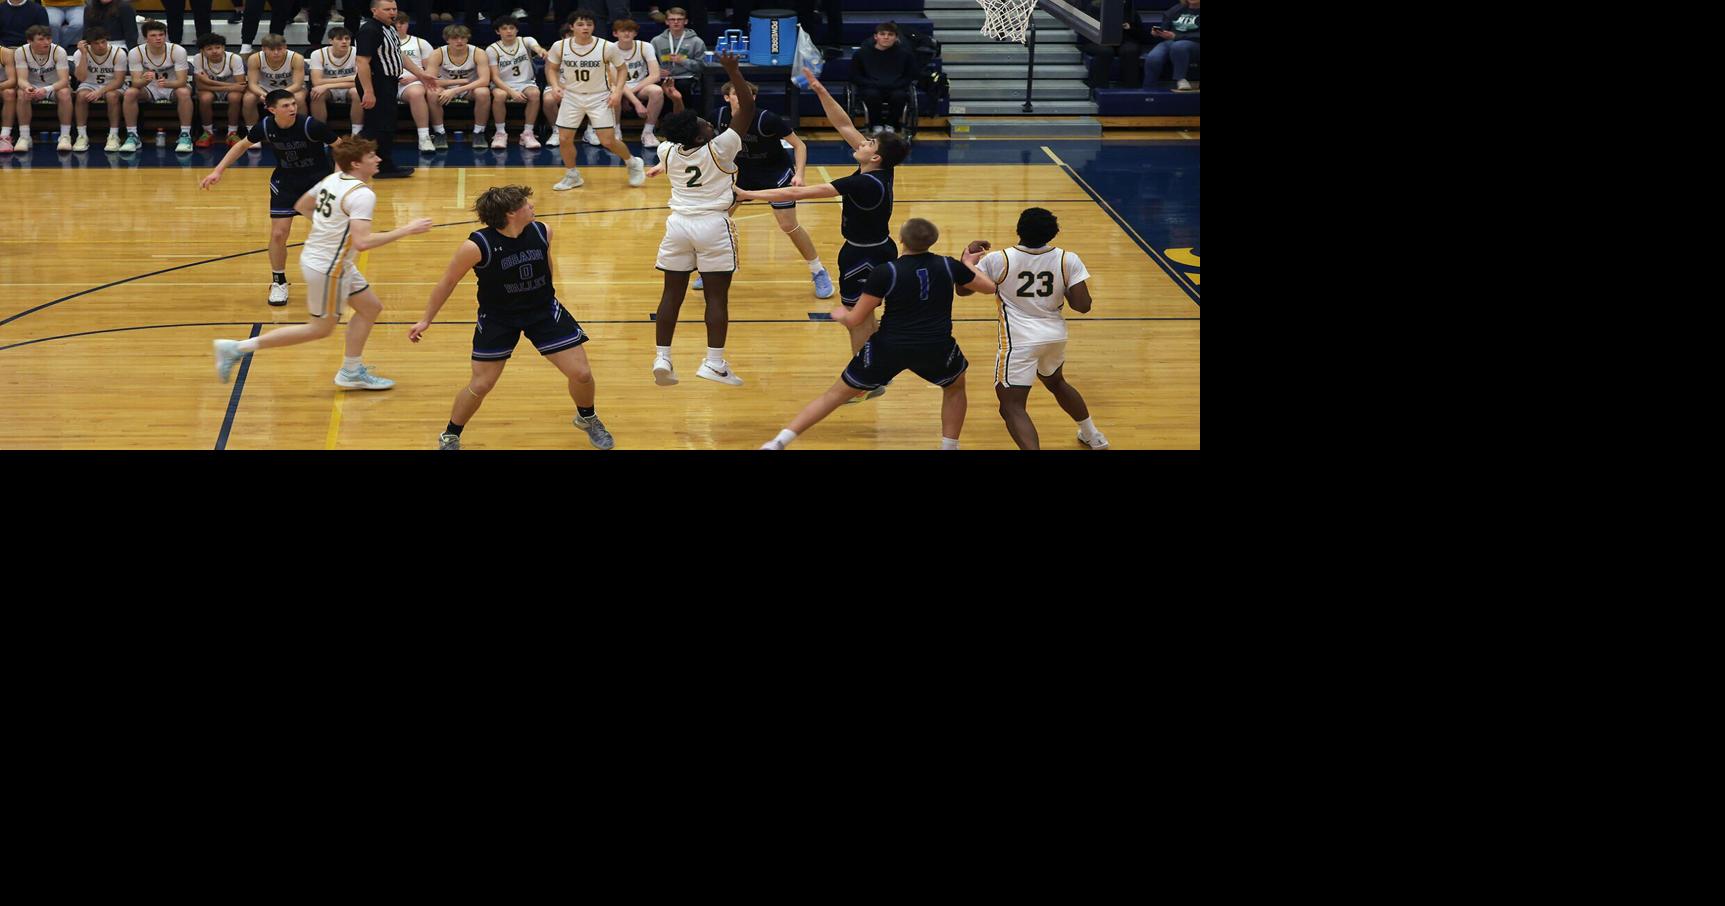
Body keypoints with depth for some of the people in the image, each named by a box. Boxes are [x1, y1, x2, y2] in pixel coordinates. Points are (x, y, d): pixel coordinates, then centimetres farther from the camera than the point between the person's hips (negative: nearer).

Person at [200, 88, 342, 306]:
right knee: (278, 234, -2)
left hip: (318, 180, -2)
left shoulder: (311, 125, -26)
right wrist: (218, 170, 1)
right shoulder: (265, 127, -15)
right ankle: (278, 283, 20)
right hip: (285, 182, 2)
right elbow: (242, 145, 4)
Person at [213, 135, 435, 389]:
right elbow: (362, 242, -34)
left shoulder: (332, 179, 3)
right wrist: (405, 230, -29)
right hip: (328, 268, -9)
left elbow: (302, 206, 16)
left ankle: (352, 373, 25)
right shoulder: (362, 194, -24)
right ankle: (237, 348, 6)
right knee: (322, 328, 6)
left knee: (370, 308, 17)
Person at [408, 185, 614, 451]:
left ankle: (587, 418, 32)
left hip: (543, 311, 3)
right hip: (497, 318, -3)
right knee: (480, 385, 0)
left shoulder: (542, 232, -13)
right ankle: (450, 436, 26)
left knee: (581, 374, 0)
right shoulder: (477, 247, -25)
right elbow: (448, 282, -11)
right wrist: (426, 320, -4)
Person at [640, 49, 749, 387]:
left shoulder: (669, 152, -1)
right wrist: (733, 72, -15)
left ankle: (661, 359, 7)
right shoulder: (718, 149, -13)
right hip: (713, 227, -4)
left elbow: (671, 133, 24)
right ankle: (714, 363, -3)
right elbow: (747, 109, -12)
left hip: (678, 225, 4)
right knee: (717, 296, 1)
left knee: (672, 293, 9)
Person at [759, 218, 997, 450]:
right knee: (955, 386, 35)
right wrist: (969, 264, 34)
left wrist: (841, 314, 19)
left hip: (888, 347, -1)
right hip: (936, 349, 1)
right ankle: (949, 446, 31)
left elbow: (856, 317, -5)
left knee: (836, 394, 12)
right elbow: (990, 287, 14)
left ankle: (778, 442, 8)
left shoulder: (885, 273, -11)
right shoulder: (948, 266, -2)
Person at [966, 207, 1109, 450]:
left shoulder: (998, 260, -11)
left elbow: (962, 289, -1)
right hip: (1055, 336, 5)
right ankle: (1093, 437, 48)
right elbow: (1082, 305, -9)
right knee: (1056, 382, 34)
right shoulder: (1068, 260, -7)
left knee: (1011, 406, -4)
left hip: (1019, 339, -5)